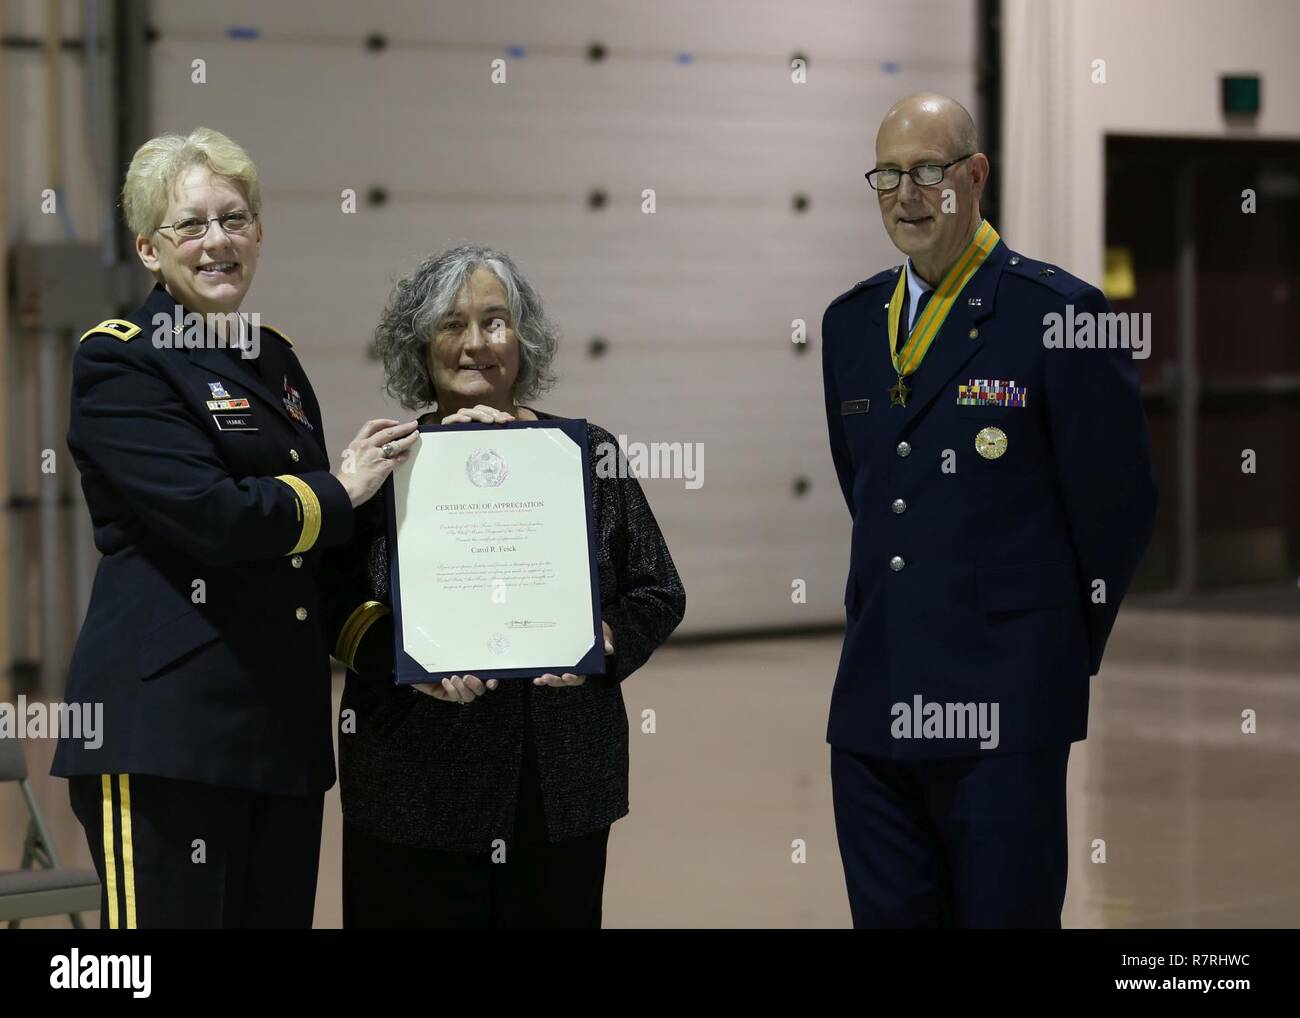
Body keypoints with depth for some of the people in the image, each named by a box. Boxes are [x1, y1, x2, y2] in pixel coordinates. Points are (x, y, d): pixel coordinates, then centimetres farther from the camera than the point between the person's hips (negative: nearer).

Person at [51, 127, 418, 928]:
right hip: (166, 727, -7)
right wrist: (341, 493, -3)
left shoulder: (276, 359, 19)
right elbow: (211, 515, -18)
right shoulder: (120, 364, -5)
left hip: (284, 723, 7)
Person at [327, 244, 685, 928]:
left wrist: (604, 640, -10)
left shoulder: (588, 454, 9)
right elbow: (335, 607, 0)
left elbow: (658, 595, 10)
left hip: (561, 783, 1)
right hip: (417, 781, -1)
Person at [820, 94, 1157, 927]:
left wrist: (1064, 655, 2)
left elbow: (1118, 504, -3)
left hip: (1003, 702, -6)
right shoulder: (851, 321, 14)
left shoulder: (1060, 314, -6)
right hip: (875, 700, 6)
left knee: (1005, 910, -2)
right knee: (888, 914, 9)